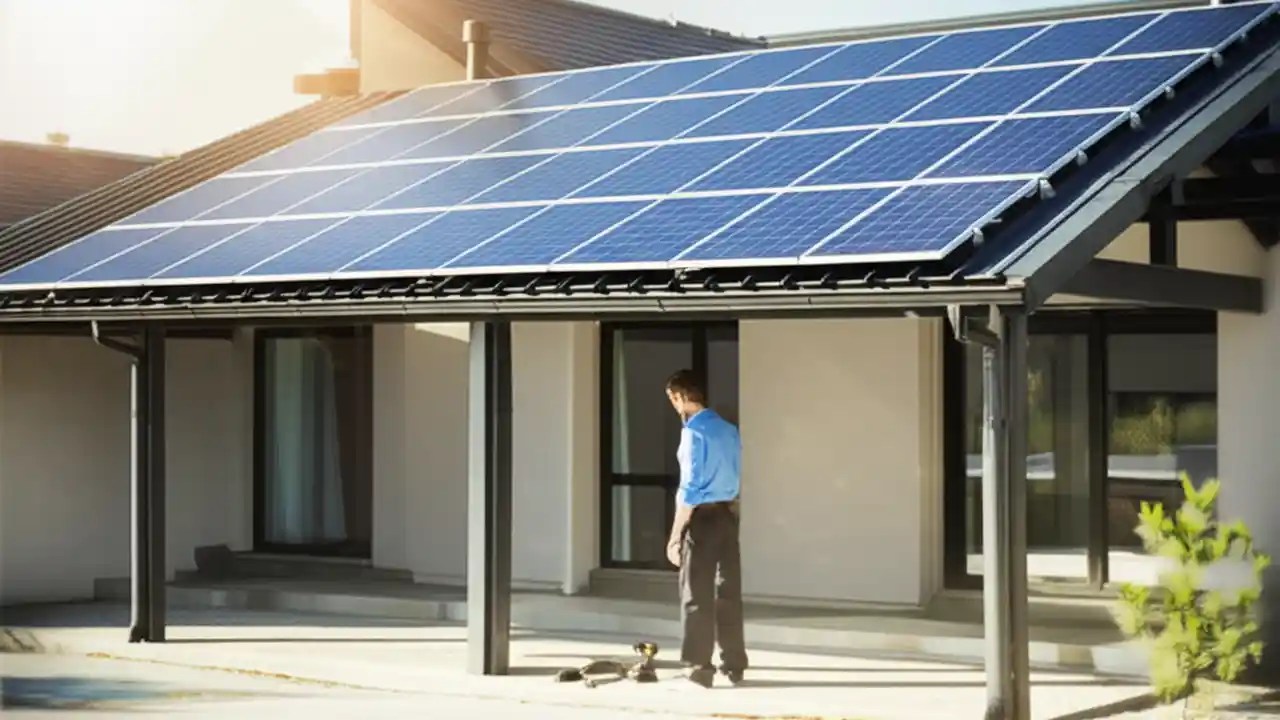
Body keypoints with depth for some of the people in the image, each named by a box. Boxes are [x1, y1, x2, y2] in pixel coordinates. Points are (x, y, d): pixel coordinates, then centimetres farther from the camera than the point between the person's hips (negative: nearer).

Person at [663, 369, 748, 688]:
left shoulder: (694, 432, -14)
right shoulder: (729, 430, 10)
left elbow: (690, 488, -17)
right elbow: (735, 478, 13)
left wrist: (675, 534, -14)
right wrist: (728, 511, 19)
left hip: (703, 517, -7)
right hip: (729, 514, 7)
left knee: (697, 595, -1)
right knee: (729, 591, 11)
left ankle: (699, 669, 0)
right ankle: (734, 666, 16)